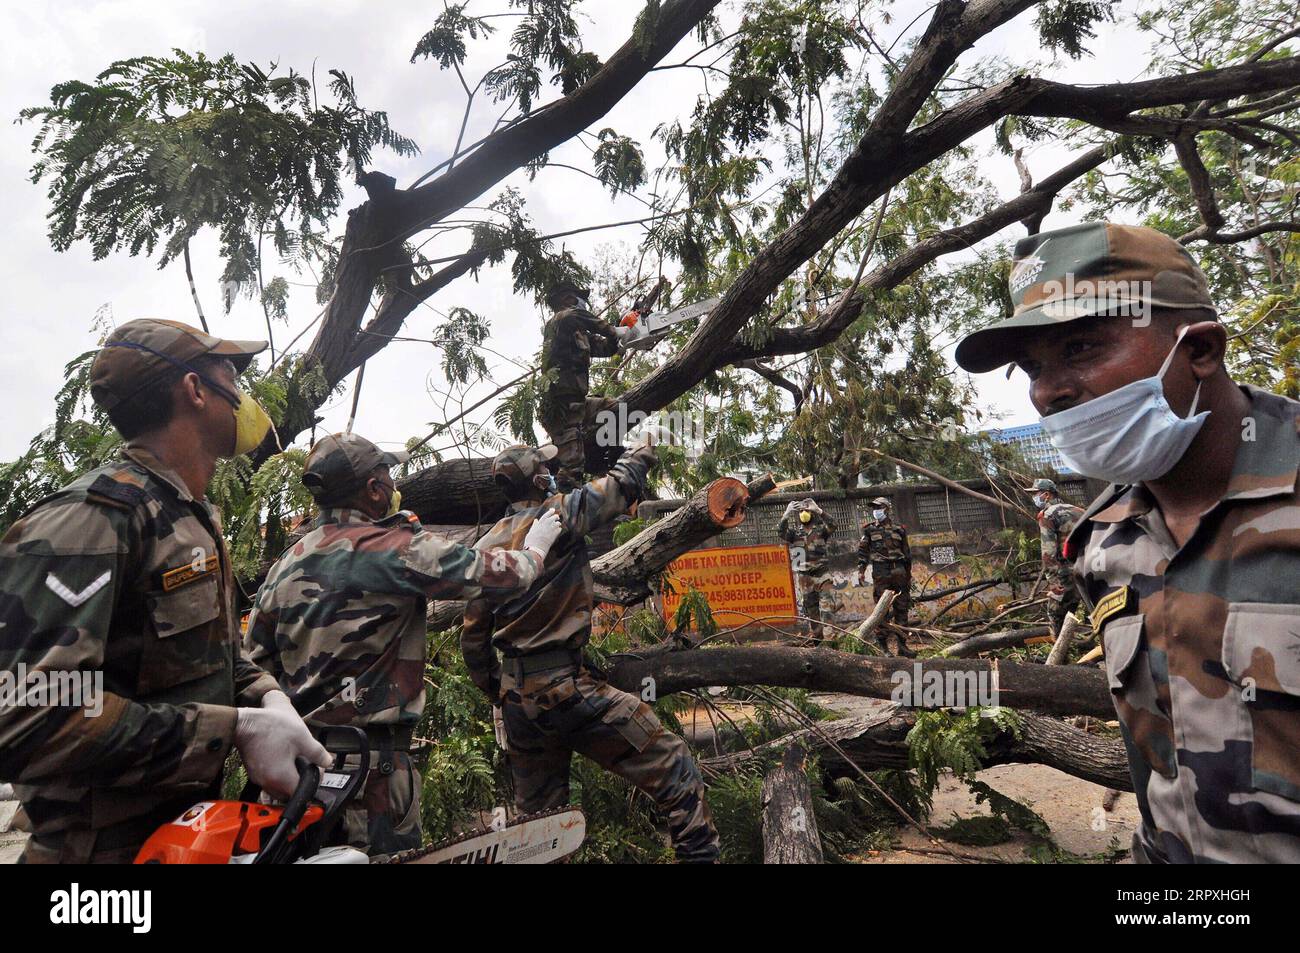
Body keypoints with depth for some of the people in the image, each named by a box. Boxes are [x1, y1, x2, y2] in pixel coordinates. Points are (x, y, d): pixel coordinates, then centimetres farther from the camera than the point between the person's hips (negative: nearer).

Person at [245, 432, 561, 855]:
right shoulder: (399, 548, -16)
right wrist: (536, 546, 11)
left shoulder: (287, 562, 4)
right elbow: (499, 573, -8)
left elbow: (257, 656, 11)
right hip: (371, 757, -7)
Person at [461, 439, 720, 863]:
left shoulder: (485, 546, 6)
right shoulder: (560, 513, -11)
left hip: (515, 698, 8)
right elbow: (623, 483, 4)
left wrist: (494, 691, 23)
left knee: (537, 812, 22)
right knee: (675, 772, 0)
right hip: (567, 687, -7)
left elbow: (473, 634, 10)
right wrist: (641, 451, 25)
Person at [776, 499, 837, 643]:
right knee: (810, 604, 8)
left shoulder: (821, 527, 3)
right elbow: (781, 532, -8)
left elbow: (832, 526, -17)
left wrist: (819, 511, -22)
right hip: (804, 573, 3)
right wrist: (786, 514, -15)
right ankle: (815, 634, 17)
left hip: (822, 569, -2)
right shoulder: (795, 530, 9)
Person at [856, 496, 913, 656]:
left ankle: (902, 644, 13)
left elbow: (907, 554, 16)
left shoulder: (899, 530, 11)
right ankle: (883, 646, 2)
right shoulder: (869, 529, 4)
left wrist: (908, 576, 16)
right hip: (881, 575, -3)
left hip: (899, 574, 3)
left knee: (902, 609, 5)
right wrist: (861, 570, -9)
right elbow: (862, 551, 1)